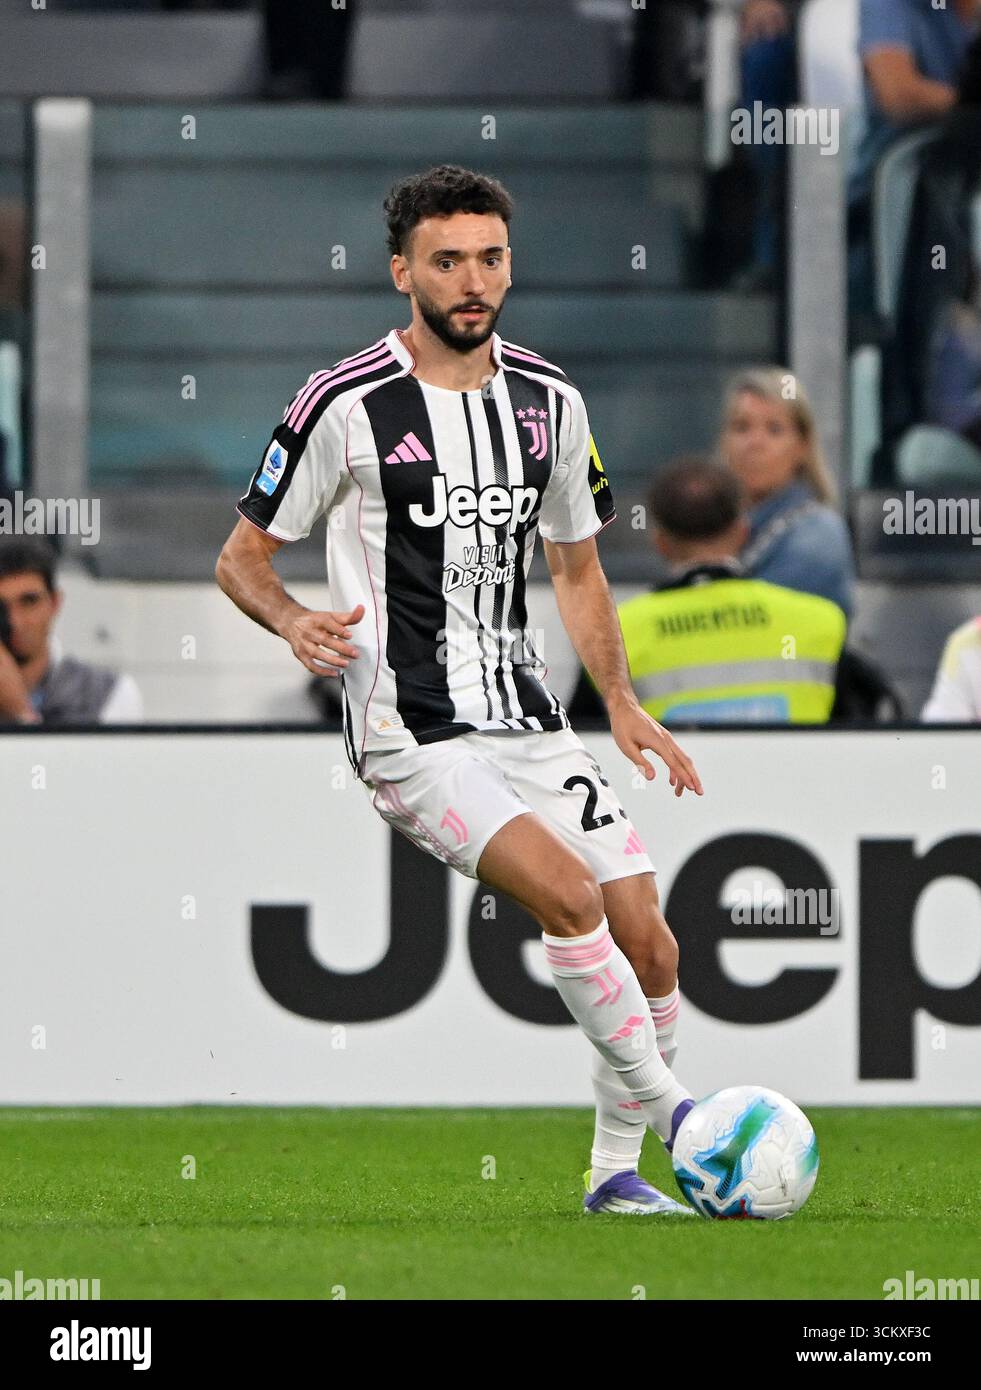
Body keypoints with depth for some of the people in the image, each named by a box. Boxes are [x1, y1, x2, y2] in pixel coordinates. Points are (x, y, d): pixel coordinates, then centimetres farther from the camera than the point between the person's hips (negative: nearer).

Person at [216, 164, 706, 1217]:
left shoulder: (549, 401, 9)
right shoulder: (346, 405, -7)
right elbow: (241, 558, 2)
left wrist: (622, 705, 9)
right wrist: (297, 623, -19)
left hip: (529, 723, 6)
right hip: (413, 737, -6)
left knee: (648, 944, -3)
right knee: (569, 894, -26)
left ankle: (615, 1170, 13)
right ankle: (667, 1103, -14)